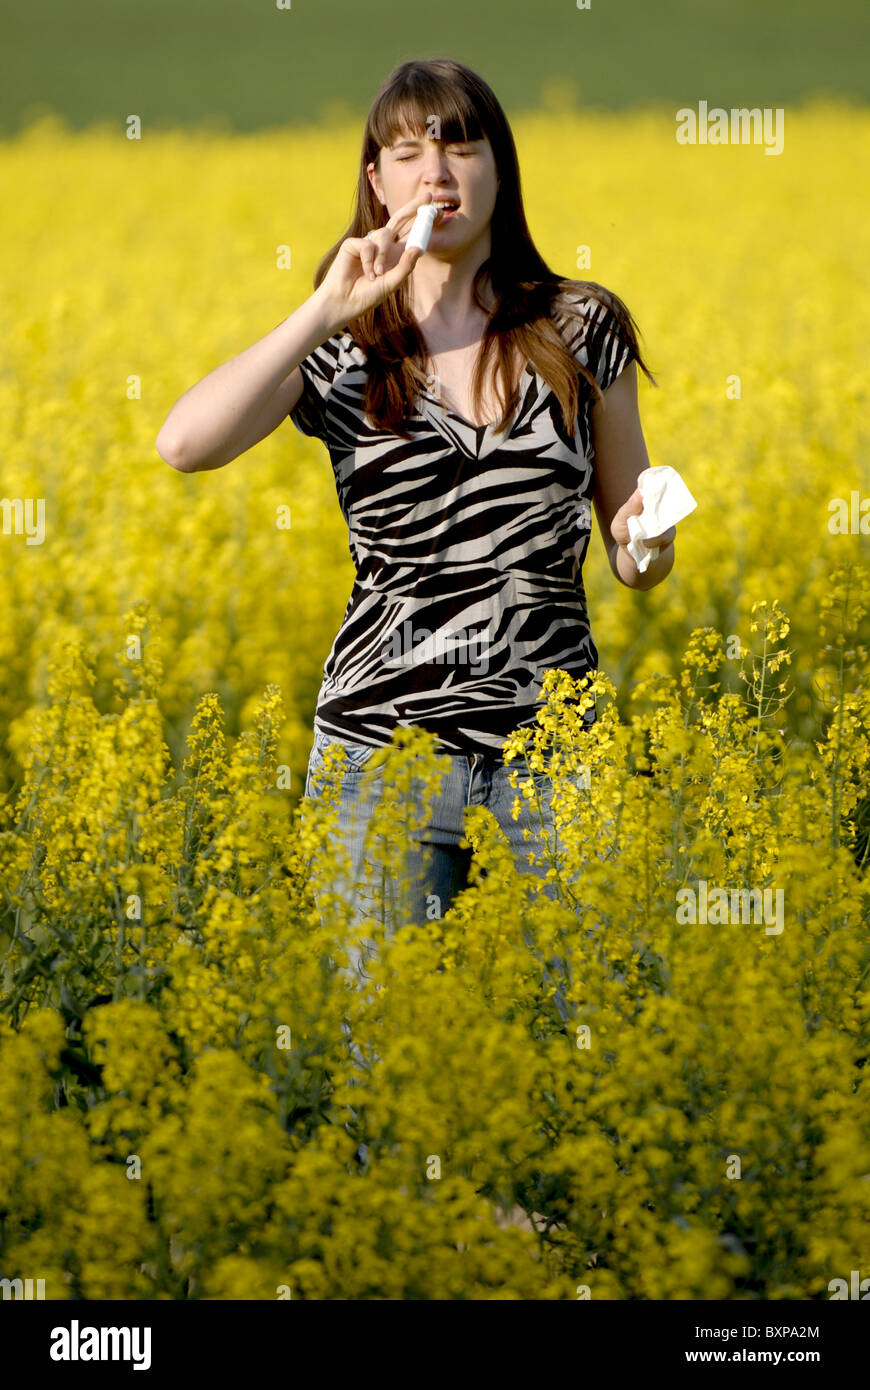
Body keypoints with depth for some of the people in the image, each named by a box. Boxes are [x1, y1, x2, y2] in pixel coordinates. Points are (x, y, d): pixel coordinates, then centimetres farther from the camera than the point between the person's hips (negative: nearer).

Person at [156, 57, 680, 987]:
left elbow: (631, 562, 13)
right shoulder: (339, 349, 2)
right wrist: (327, 307, -15)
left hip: (549, 745, 1)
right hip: (385, 741, -1)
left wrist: (648, 540, -11)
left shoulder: (582, 329, 6)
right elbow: (185, 445, -17)